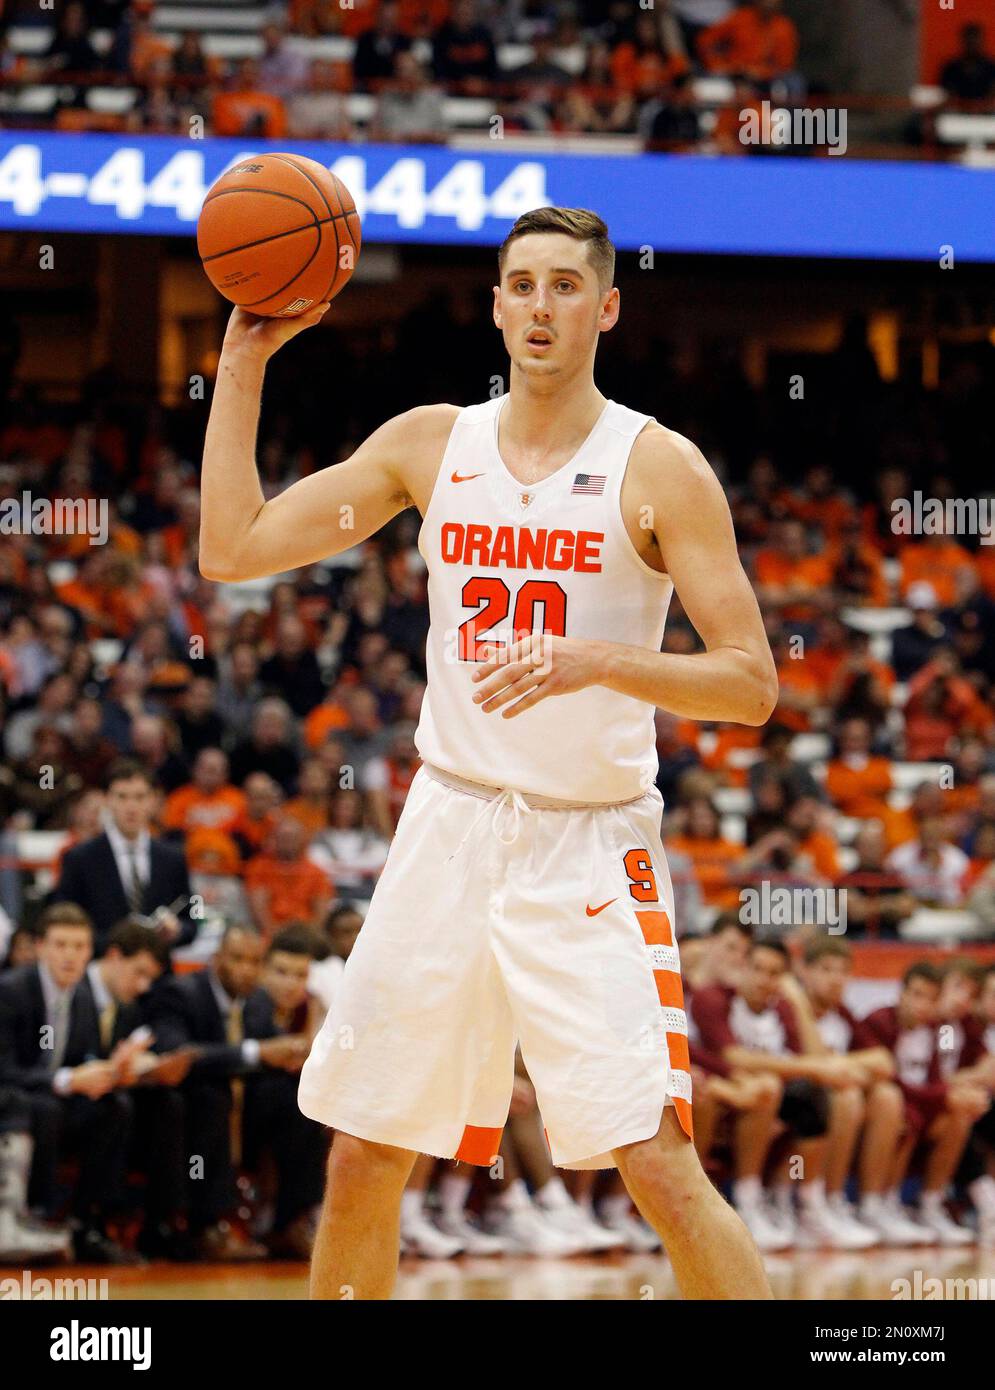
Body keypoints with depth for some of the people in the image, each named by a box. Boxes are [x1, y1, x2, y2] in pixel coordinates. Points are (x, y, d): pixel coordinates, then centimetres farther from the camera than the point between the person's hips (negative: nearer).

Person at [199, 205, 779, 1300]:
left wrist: (599, 661, -25)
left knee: (661, 1167, -15)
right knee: (361, 1158, 8)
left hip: (591, 843, -4)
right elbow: (231, 550, 5)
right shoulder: (431, 443, 6)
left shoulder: (658, 468, -6)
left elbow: (752, 685, -10)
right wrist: (244, 361, 2)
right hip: (450, 826, 4)